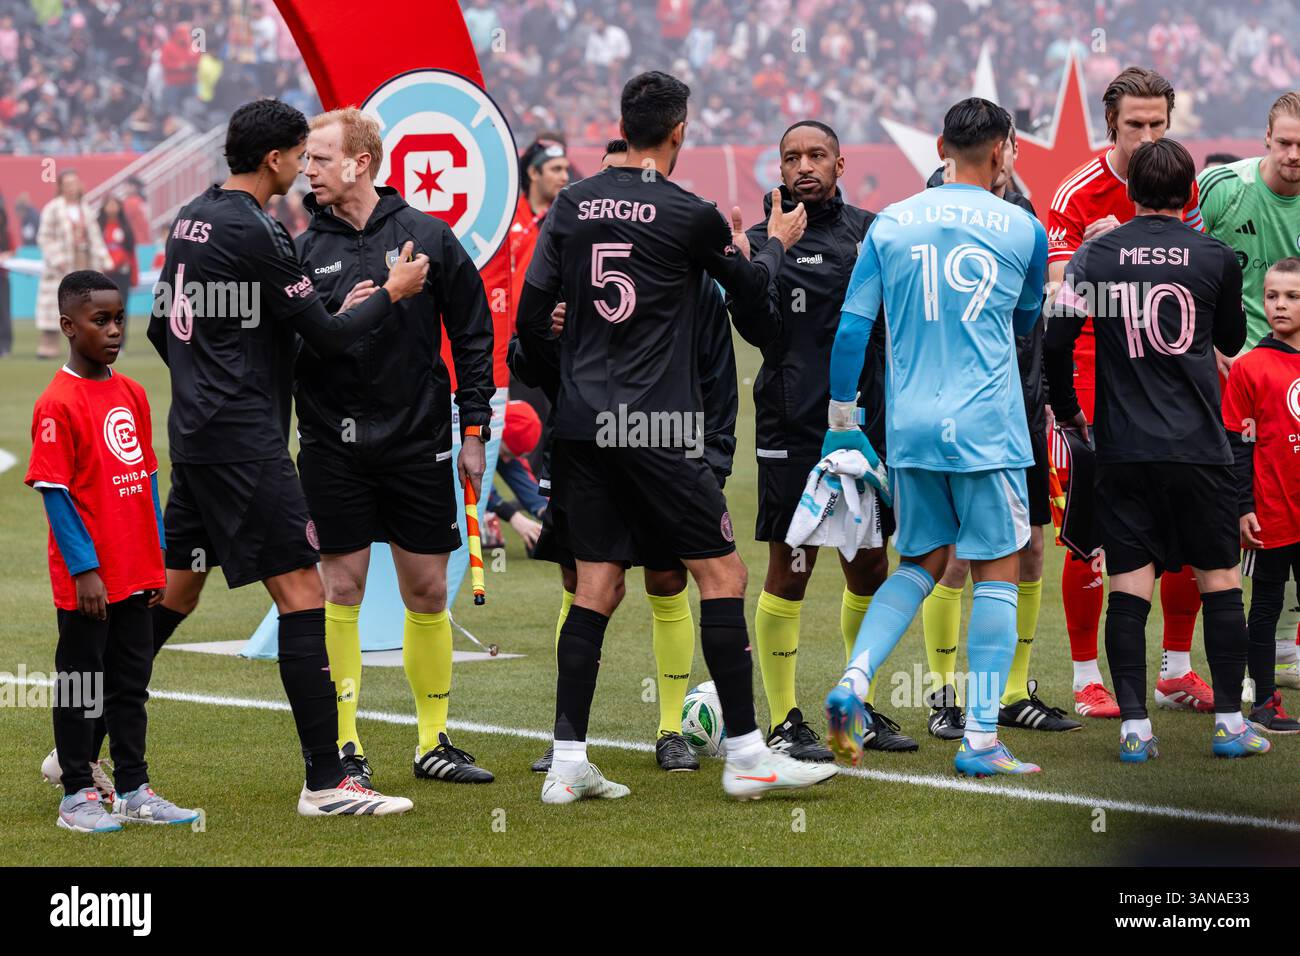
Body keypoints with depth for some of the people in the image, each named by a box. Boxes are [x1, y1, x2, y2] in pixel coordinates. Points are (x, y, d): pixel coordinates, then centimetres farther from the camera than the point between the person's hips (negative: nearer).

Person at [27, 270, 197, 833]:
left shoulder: (133, 395, 8)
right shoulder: (57, 405, -13)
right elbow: (54, 492, -14)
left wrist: (157, 558, 11)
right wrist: (83, 569, -17)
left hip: (136, 575, 7)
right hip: (87, 581, -7)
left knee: (132, 682, 12)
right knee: (80, 685, 3)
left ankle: (132, 790, 20)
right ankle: (77, 797, 11)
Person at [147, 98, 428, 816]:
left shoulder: (190, 218, 12)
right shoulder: (254, 232, -15)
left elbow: (161, 328, 22)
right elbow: (327, 337, -12)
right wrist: (392, 292, 1)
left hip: (194, 433, 9)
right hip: (245, 444, -9)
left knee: (176, 591, 15)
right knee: (300, 590, -8)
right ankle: (326, 783, -9)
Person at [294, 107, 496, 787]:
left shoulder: (429, 238, 1)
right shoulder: (304, 250, 1)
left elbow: (473, 337, 6)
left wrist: (473, 431, 3)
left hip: (419, 442, 0)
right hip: (334, 444, 0)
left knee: (427, 591, 5)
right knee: (341, 589, -1)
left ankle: (434, 742, 16)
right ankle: (345, 745, 7)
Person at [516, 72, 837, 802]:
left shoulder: (573, 205, 6)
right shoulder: (691, 214, -7)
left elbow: (533, 309, 7)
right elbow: (750, 285, 10)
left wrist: (548, 356, 28)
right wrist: (777, 242, 31)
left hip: (584, 422, 6)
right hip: (657, 429, -5)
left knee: (598, 585, 9)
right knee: (723, 572, 2)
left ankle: (569, 761, 5)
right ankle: (746, 754, 1)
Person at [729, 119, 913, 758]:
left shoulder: (871, 231, 9)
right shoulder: (764, 239, -1)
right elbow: (765, 333, -10)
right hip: (794, 427, -4)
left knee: (869, 572, 11)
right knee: (790, 572, -3)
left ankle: (861, 710, 25)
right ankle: (784, 723, 6)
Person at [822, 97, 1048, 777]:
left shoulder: (889, 224, 5)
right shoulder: (1023, 230, 0)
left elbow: (852, 328, 5)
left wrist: (841, 422, 13)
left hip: (909, 430, 3)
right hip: (986, 429, -3)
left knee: (919, 565, 18)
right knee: (996, 574, 4)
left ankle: (854, 681, -3)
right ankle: (981, 740, -1)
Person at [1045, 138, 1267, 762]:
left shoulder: (1093, 255, 1)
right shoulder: (1215, 258, 0)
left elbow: (1056, 341, -3)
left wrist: (1067, 409, 13)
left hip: (1123, 449, 1)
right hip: (1199, 448, -1)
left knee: (1129, 586, 1)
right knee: (1219, 581, 8)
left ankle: (1134, 727, -4)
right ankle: (1230, 722, 7)